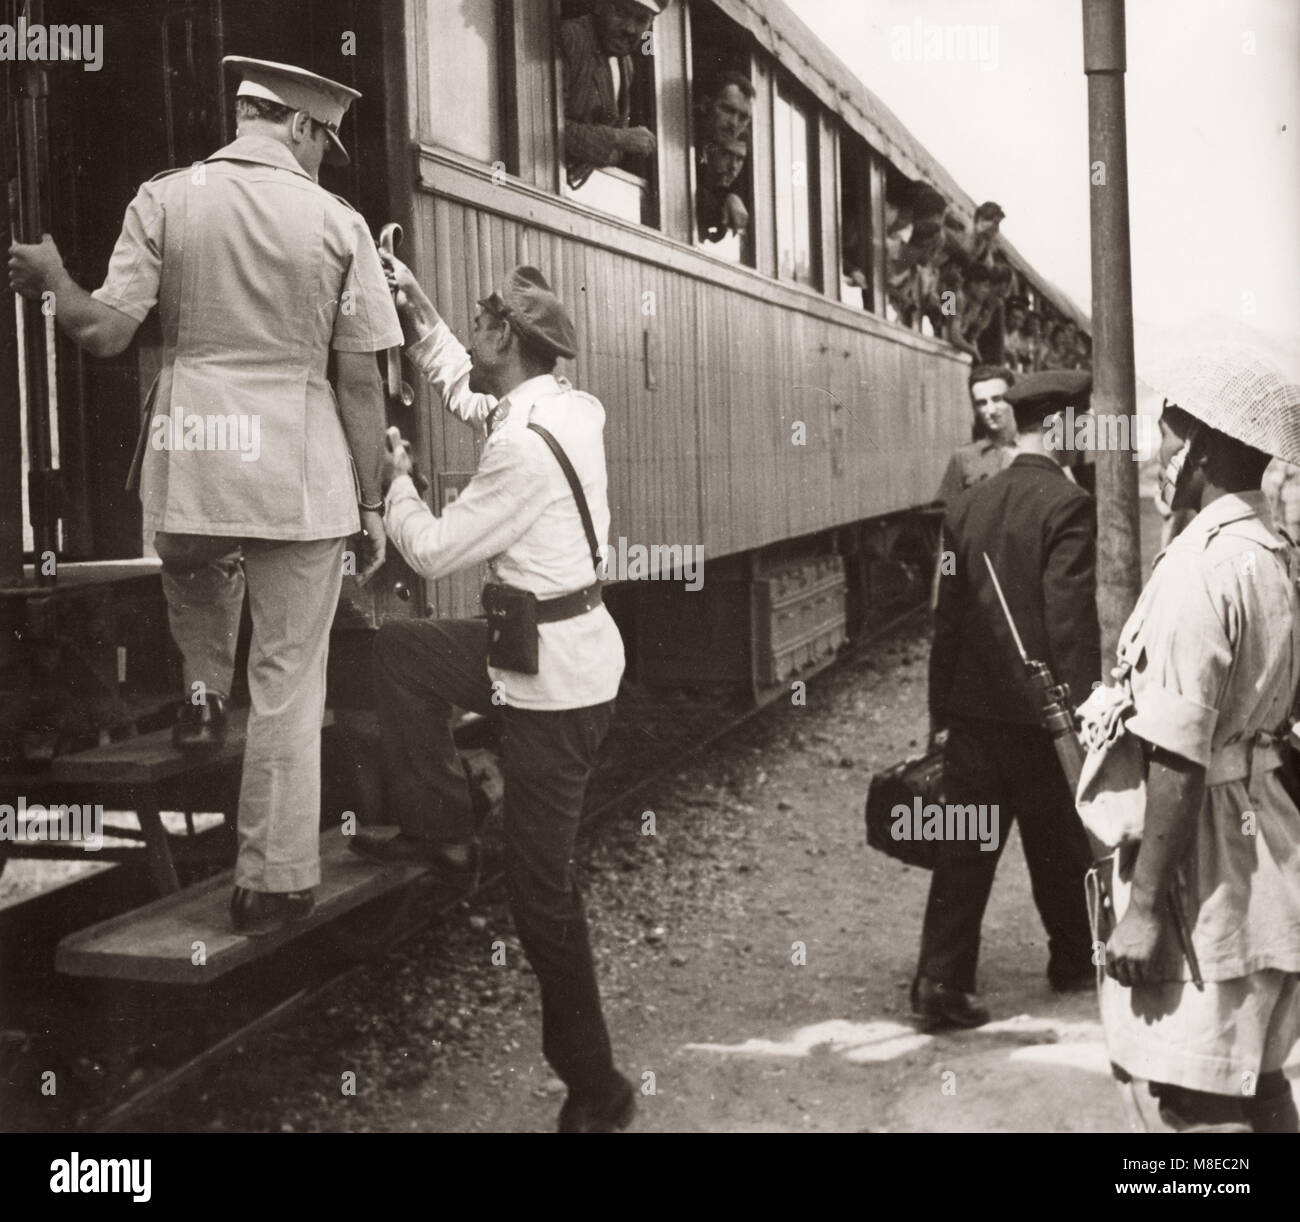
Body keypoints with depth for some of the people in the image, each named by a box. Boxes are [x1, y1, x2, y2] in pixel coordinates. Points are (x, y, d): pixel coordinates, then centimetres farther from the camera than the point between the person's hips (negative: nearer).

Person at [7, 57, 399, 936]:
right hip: (299, 475, -1)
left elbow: (103, 333, -3)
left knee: (193, 568, 39)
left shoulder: (164, 199, 2)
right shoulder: (337, 222, 0)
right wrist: (372, 506, 6)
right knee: (288, 684, 8)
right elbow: (361, 381, -1)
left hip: (188, 462, 2)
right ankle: (274, 884, 14)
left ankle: (203, 691, 25)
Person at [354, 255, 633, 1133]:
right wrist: (418, 309, 18)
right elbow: (464, 393, 25)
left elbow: (432, 552, -15)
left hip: (556, 679, -9)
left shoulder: (523, 448, -24)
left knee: (543, 887, 0)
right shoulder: (565, 404, 4)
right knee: (400, 650, 18)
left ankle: (595, 1088, 14)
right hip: (556, 643, 9)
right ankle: (446, 837, 22)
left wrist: (395, 480, 3)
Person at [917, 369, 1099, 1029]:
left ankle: (940, 980, 1)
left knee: (966, 848, 5)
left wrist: (941, 709, 15)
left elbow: (948, 612, 9)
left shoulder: (968, 505, 6)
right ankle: (1073, 961, 32)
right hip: (1041, 708, -5)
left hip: (972, 707, 5)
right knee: (1059, 844, 14)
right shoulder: (1068, 506, -13)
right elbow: (1072, 621, -17)